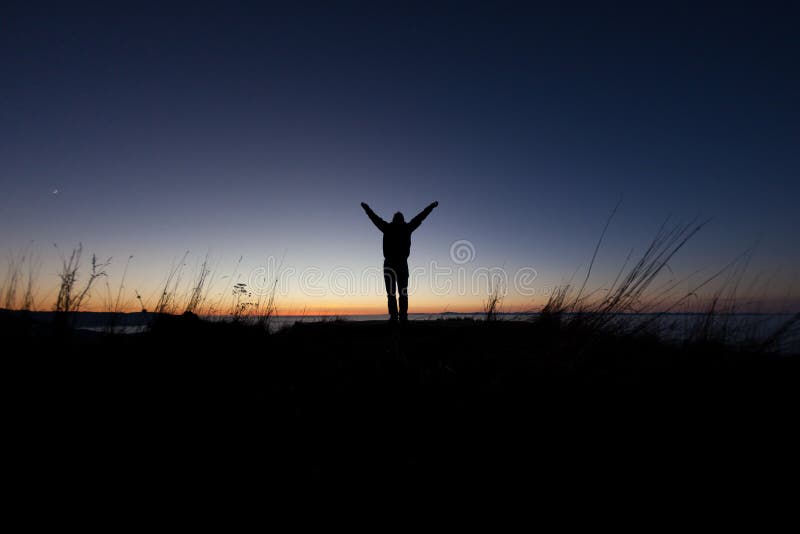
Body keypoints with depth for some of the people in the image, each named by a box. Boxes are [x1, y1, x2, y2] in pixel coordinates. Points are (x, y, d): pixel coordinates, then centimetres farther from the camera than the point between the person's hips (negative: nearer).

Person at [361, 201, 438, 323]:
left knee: (391, 292, -2)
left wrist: (366, 207, 38)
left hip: (389, 263, -1)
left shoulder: (388, 227, 8)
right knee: (403, 291, 2)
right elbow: (420, 217, 19)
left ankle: (393, 316, -12)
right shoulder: (407, 228, 9)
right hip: (403, 263, 1)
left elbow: (374, 218, 21)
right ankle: (403, 316, -7)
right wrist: (432, 206, 32)